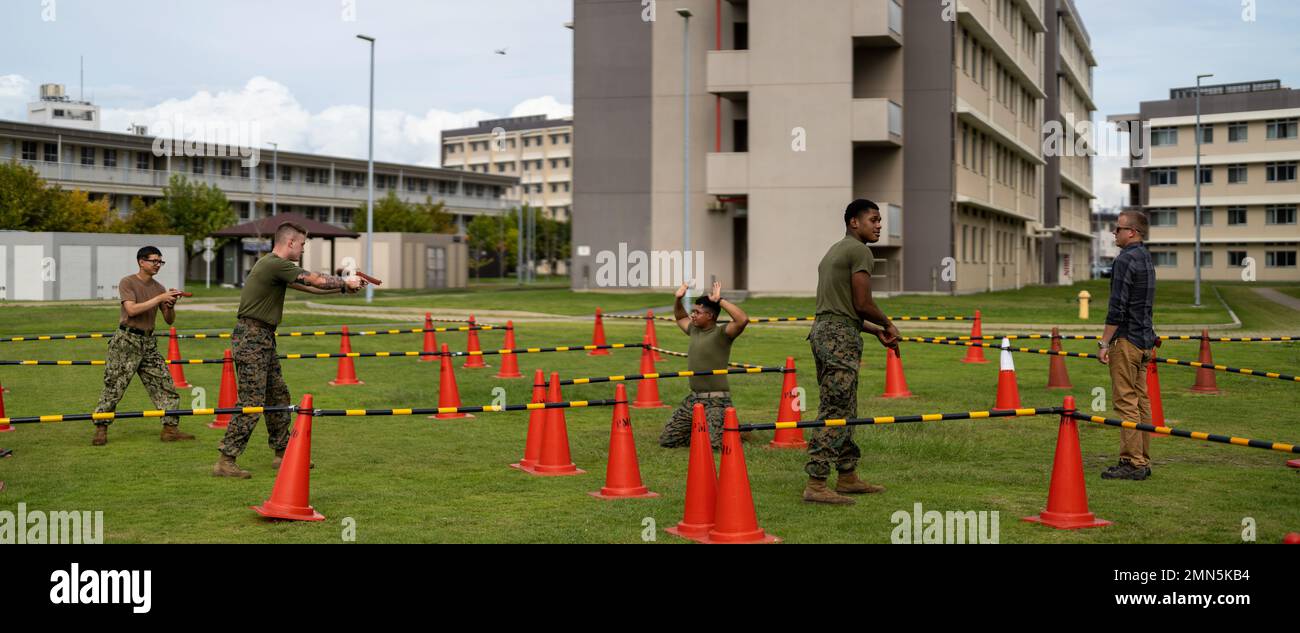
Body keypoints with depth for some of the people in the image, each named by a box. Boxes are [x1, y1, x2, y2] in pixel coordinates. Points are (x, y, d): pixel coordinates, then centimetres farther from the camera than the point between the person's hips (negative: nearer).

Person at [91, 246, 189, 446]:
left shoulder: (158, 288, 11)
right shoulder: (127, 283, -5)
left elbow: (169, 320, 12)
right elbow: (131, 310, -20)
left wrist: (170, 305, -8)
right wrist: (160, 298, -20)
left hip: (148, 342, 6)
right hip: (126, 341, -6)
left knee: (165, 385, 1)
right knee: (113, 387, -4)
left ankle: (170, 428, 5)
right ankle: (100, 430, 4)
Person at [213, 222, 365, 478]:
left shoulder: (276, 266, 16)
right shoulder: (275, 264, -16)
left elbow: (309, 287, 22)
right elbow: (317, 281, -14)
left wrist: (343, 286, 19)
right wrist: (345, 283, 2)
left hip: (264, 340, 11)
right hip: (252, 340, -11)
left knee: (278, 396, 15)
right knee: (251, 401, -10)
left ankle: (282, 454, 25)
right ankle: (225, 461, -6)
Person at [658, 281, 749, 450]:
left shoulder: (722, 333, -11)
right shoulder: (694, 330, 11)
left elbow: (743, 319, -29)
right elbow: (680, 317, 32)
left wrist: (719, 301, -26)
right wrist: (678, 299, 15)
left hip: (716, 401, -8)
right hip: (693, 398, 8)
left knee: (712, 445, -22)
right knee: (667, 440, 6)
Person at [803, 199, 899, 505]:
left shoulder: (834, 252, 24)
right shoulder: (860, 252, -7)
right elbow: (862, 304, -13)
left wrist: (877, 332, 25)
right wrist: (888, 324, 5)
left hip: (822, 330, 10)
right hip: (840, 339, -10)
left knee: (843, 411, 16)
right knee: (835, 413, -10)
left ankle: (848, 477, 24)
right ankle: (816, 485, -12)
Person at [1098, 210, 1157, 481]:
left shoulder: (1126, 260, -15)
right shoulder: (1147, 258, 16)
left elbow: (1117, 307, -20)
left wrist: (1104, 342, -17)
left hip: (1127, 340, -10)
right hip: (1145, 340, 10)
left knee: (1126, 403, -7)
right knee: (1142, 402, 11)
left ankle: (1132, 463, -7)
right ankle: (1143, 462, 15)